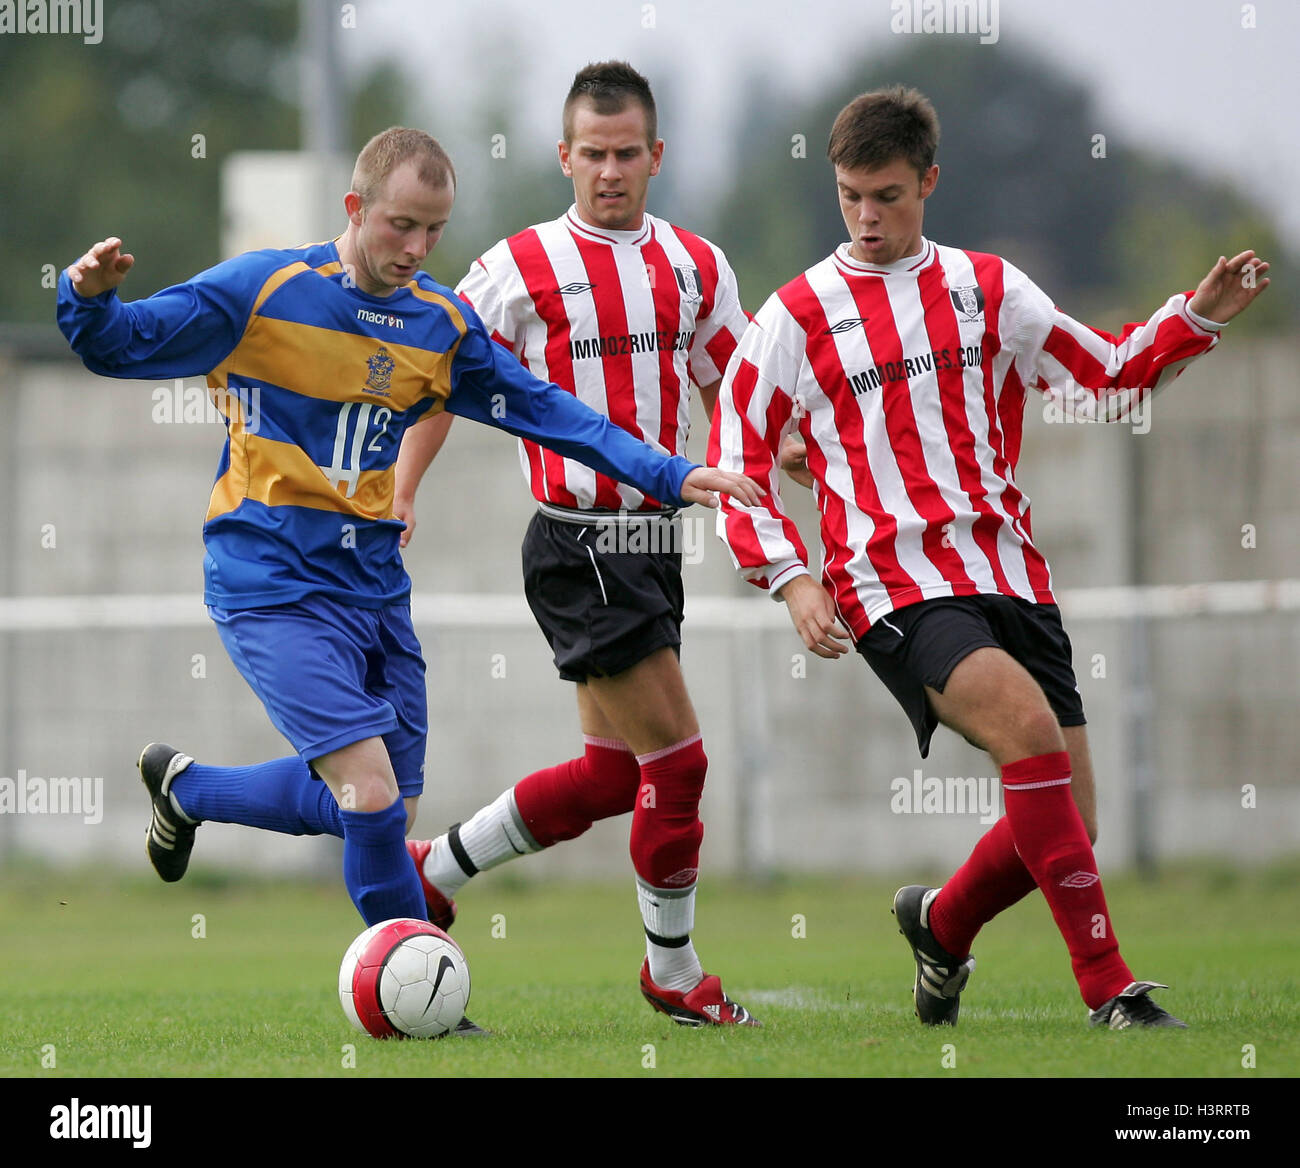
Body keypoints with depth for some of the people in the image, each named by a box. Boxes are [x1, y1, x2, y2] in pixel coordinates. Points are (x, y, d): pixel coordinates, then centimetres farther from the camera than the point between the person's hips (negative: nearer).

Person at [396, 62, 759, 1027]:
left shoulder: (697, 268, 8)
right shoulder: (521, 269, -6)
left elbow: (731, 391, 17)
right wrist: (398, 502, -8)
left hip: (655, 540, 7)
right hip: (577, 546, -7)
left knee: (614, 774, 10)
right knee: (678, 759, -9)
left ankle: (436, 869, 28)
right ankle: (673, 972, 8)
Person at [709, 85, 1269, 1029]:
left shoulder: (987, 289, 14)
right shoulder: (797, 319, 4)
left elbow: (1107, 382, 20)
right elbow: (736, 464, 5)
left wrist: (1198, 317, 6)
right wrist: (792, 579, -7)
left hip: (1011, 578, 4)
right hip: (896, 587, -4)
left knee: (1062, 827, 0)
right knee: (1030, 726, -30)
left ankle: (942, 922, 33)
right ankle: (1110, 987, -27)